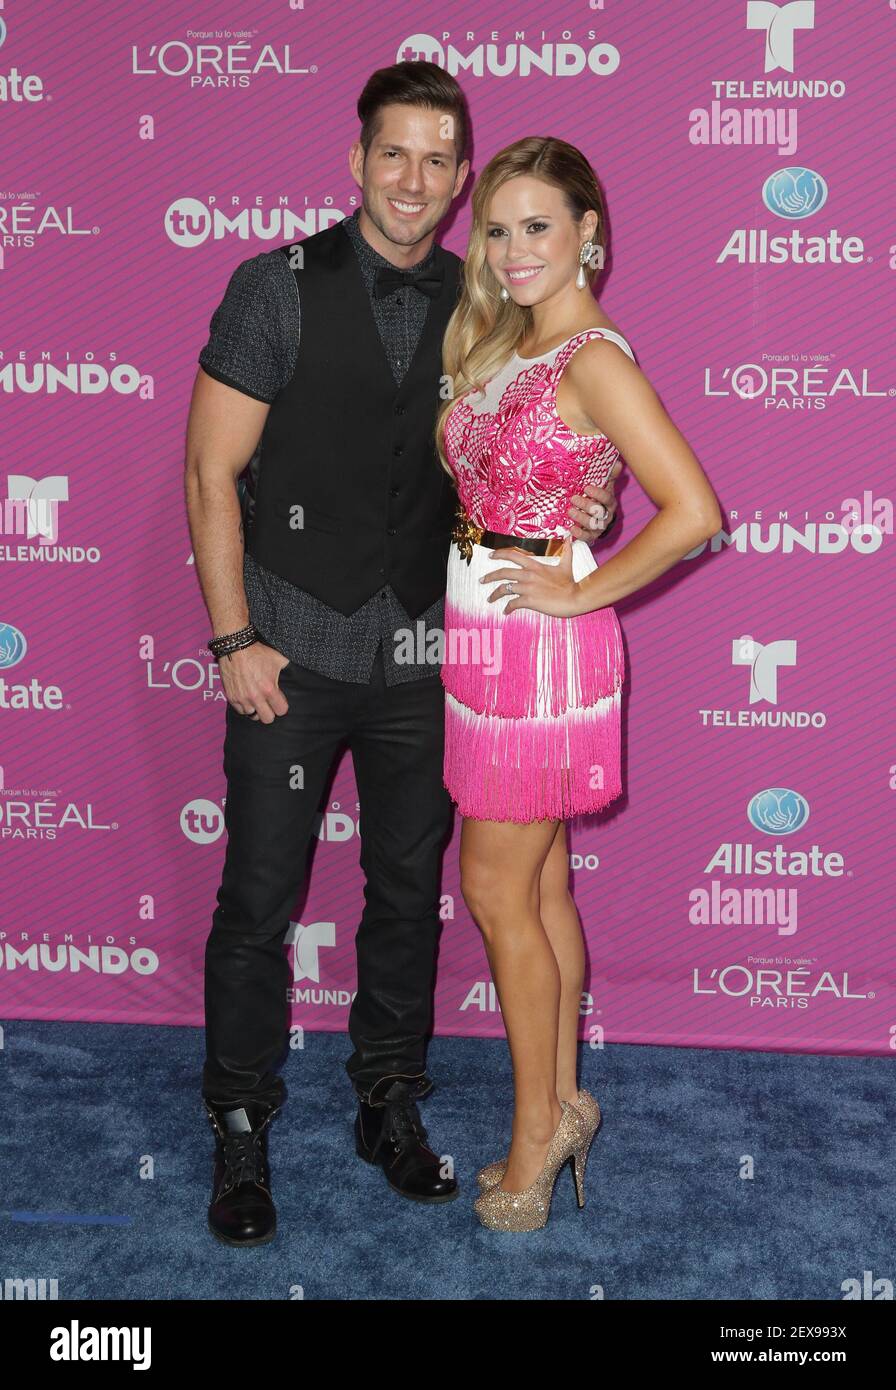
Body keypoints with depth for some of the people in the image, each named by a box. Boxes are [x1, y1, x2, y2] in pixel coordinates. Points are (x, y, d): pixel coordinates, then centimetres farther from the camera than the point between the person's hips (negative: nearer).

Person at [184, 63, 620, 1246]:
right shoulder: (278, 288, -6)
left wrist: (573, 510, -7)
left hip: (421, 653, 4)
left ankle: (390, 1106, 31)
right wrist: (235, 639, -10)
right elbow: (213, 472, -6)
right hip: (294, 649, -3)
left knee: (409, 891, 13)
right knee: (259, 899, 3)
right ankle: (242, 1134, 20)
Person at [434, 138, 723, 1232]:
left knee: (495, 887, 0)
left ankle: (536, 1130, 15)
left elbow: (692, 513, -23)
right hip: (488, 638, 8)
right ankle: (561, 1107, 27)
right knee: (540, 886, 14)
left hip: (541, 645, -8)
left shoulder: (594, 360, -16)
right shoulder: (503, 346, 11)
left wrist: (578, 592, -16)